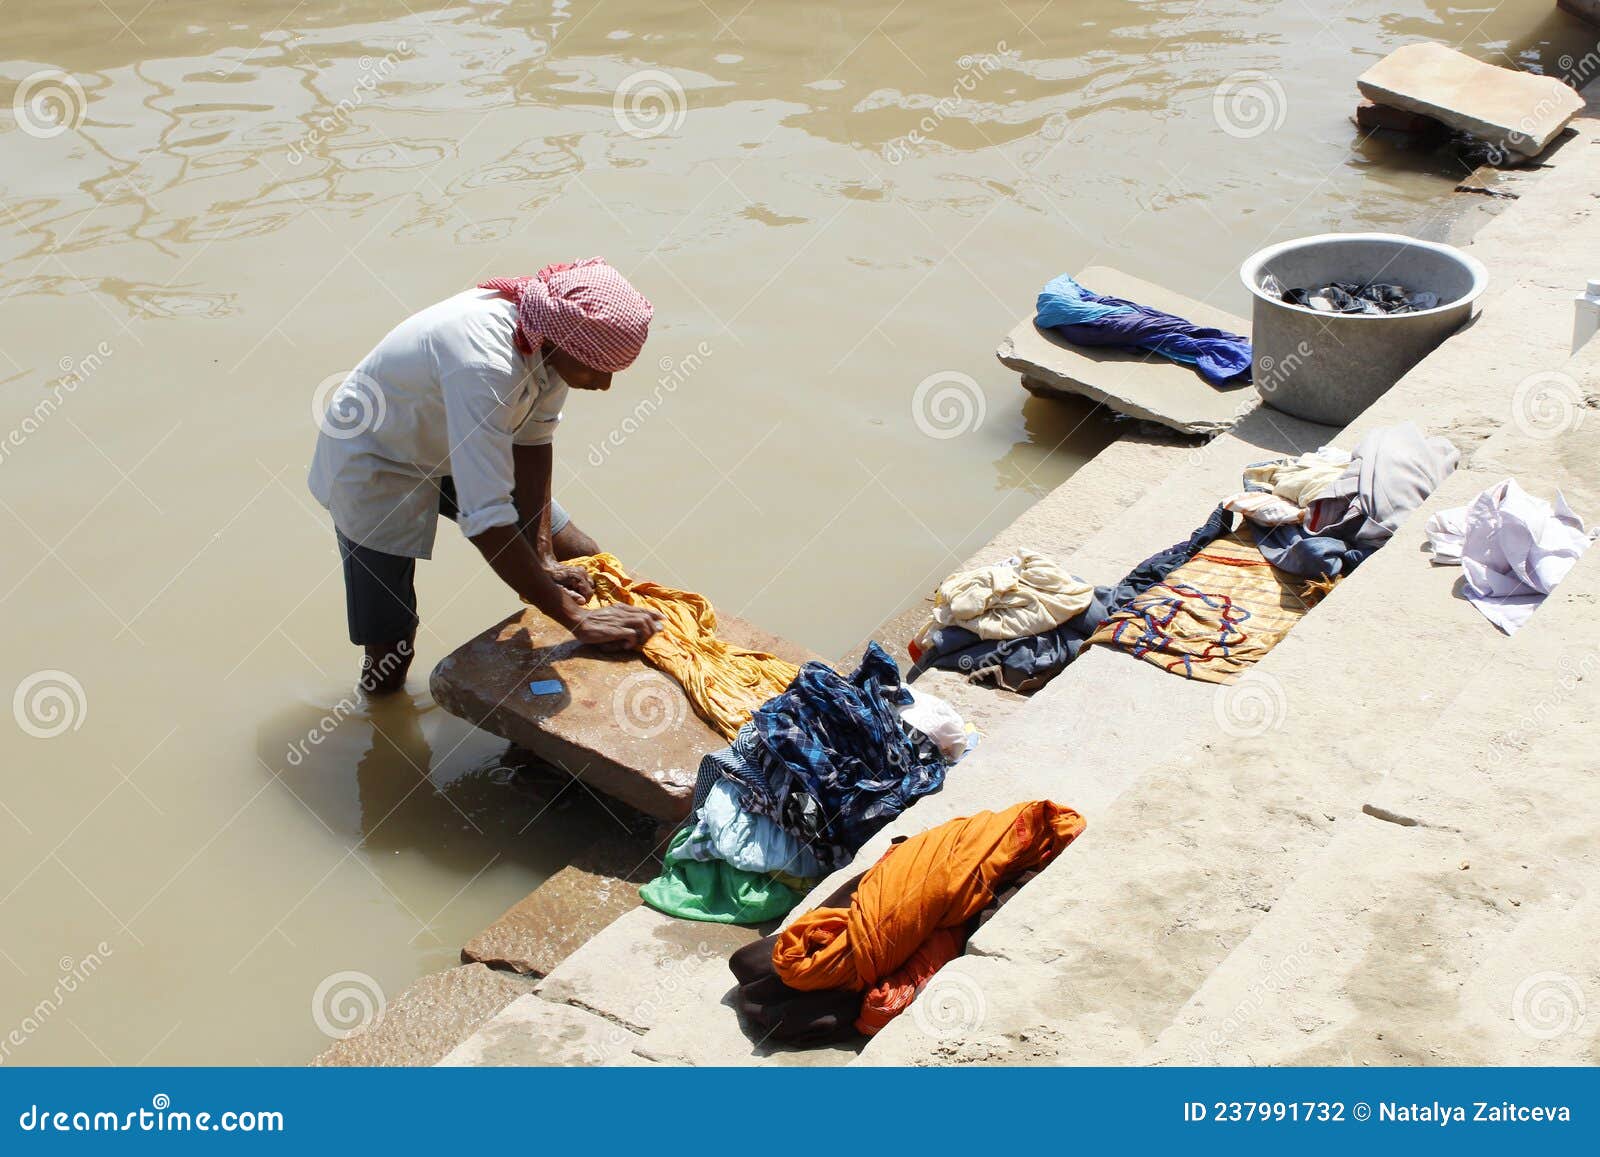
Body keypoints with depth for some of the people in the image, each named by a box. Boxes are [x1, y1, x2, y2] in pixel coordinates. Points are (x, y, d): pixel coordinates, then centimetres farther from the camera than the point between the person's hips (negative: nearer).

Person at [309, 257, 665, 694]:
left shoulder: (555, 331, -20)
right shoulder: (482, 364, -43)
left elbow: (533, 441, -7)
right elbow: (486, 522, -44)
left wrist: (542, 555, -14)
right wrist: (575, 618, -40)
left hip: (454, 452, 7)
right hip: (373, 465, -7)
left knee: (581, 560, 5)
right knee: (387, 673, -7)